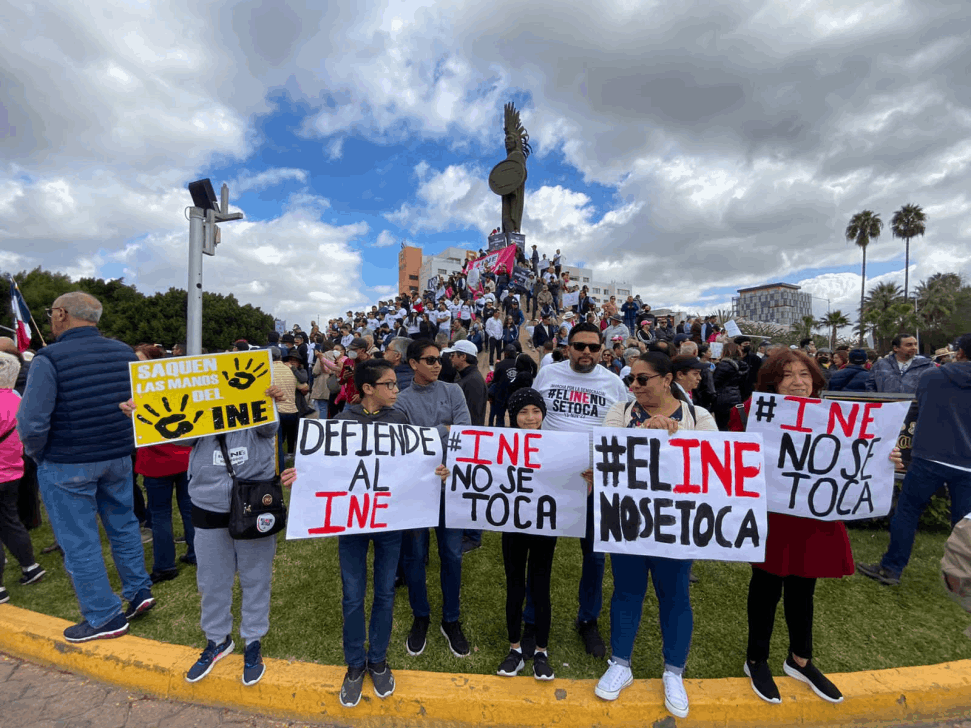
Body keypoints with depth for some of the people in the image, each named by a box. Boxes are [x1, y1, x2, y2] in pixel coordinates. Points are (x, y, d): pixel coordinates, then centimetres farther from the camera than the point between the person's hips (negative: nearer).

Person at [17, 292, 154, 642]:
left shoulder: (50, 359, -16)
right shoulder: (125, 352, -1)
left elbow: (32, 423, -19)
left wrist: (37, 455, -1)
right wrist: (123, 441, 12)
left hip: (67, 465, -5)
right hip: (119, 457, 5)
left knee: (79, 542, 9)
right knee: (123, 524, 22)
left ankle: (104, 618, 19)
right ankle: (139, 590, 31)